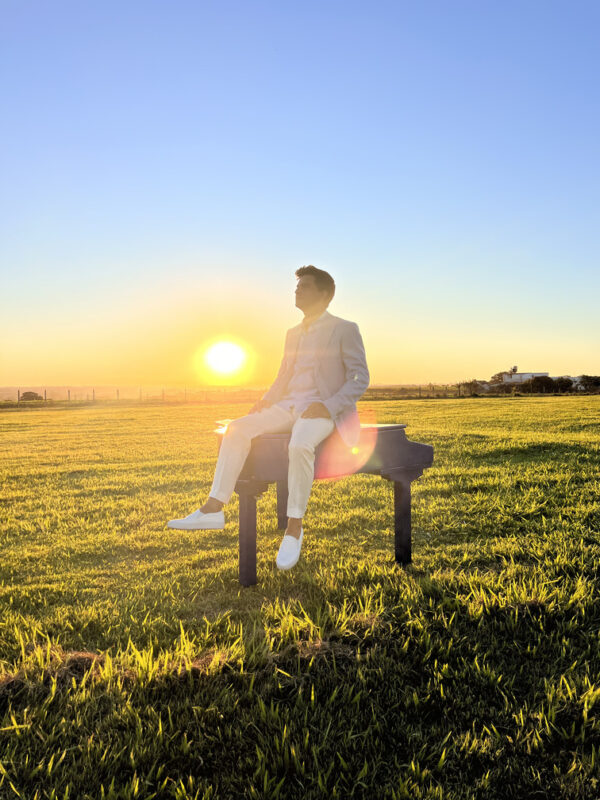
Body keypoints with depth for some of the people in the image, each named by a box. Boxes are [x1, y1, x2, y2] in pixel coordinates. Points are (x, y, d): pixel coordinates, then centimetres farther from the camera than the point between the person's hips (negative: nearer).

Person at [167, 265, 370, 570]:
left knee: (300, 445, -38)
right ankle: (213, 509, -19)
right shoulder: (293, 333, 22)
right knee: (237, 428, -16)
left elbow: (360, 377, -5)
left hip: (323, 410, -6)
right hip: (288, 407, 7)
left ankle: (294, 526, -23)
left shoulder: (345, 330, 1)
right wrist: (265, 401, 3)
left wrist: (328, 406, -19)